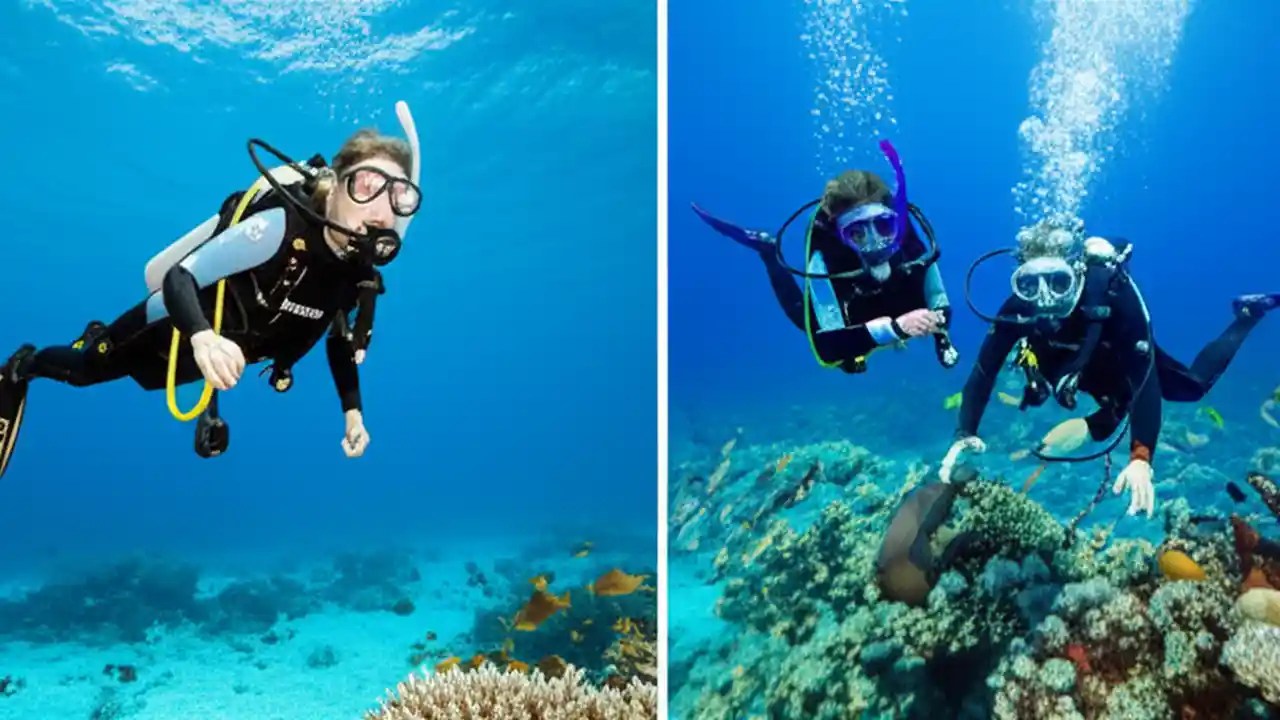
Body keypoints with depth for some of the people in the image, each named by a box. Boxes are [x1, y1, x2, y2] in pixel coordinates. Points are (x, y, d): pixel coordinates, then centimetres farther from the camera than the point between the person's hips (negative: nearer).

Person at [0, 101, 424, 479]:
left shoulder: (362, 273, -19)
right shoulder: (280, 227, -39)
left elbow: (338, 339, 0)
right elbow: (179, 276, -38)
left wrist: (352, 409, -11)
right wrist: (203, 337, -57)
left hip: (230, 348, 5)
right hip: (178, 328, -5)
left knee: (146, 376, 33)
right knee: (83, 368, 22)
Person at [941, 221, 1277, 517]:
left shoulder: (1113, 292, -45)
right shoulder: (1018, 307, -37)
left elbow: (1144, 377, -48)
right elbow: (983, 373, -33)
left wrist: (1141, 457, -58)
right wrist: (964, 436, -46)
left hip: (1127, 357, -2)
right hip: (1084, 367, 2)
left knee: (1193, 387, 19)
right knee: (1101, 427, 22)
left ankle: (1247, 313, 39)